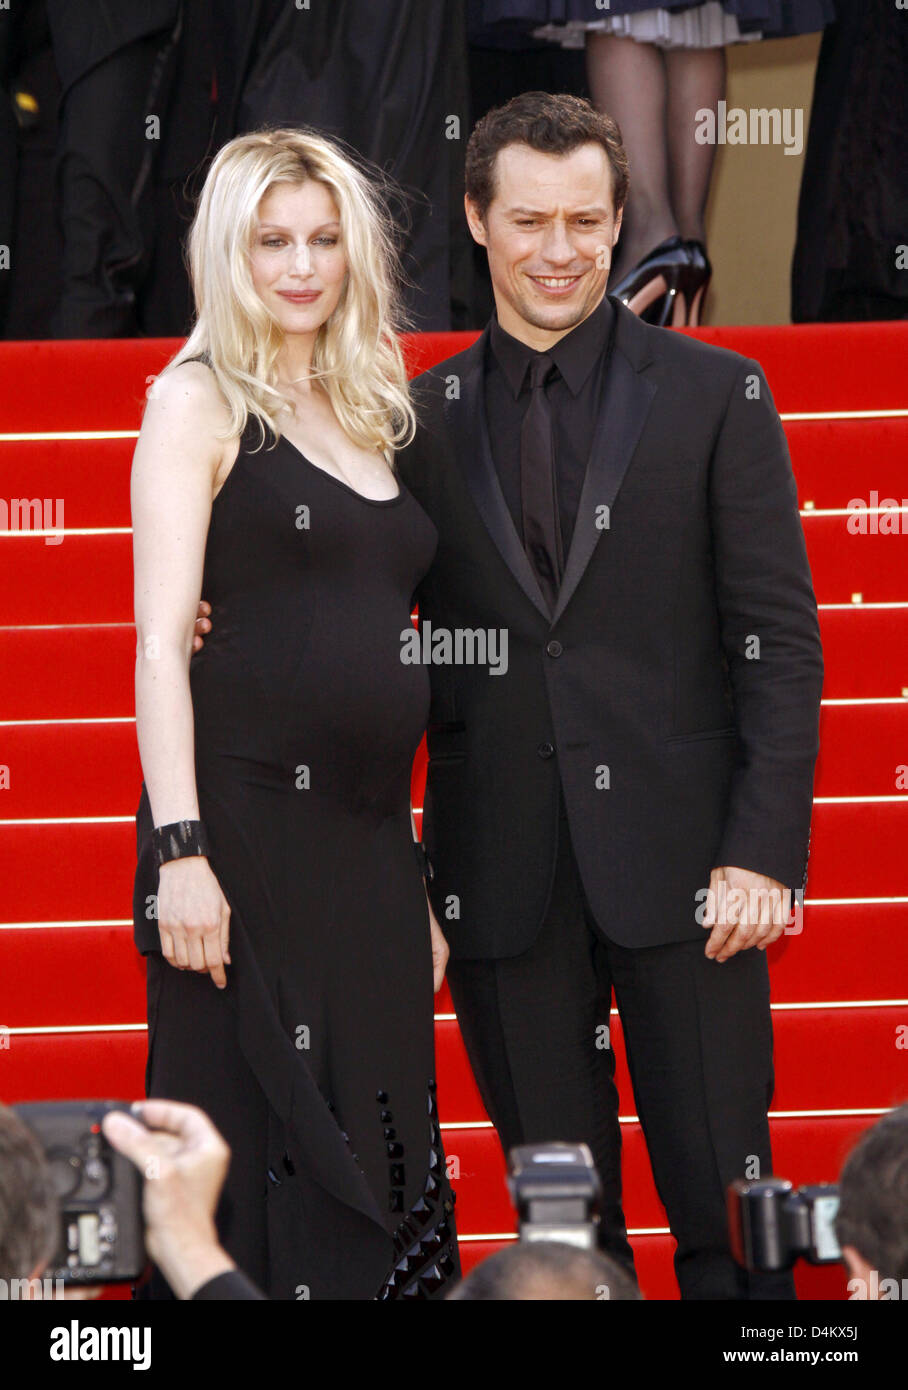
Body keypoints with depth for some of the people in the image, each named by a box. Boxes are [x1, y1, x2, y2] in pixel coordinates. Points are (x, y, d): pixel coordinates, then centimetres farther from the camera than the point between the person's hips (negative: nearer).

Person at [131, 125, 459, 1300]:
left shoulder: (366, 413, 18)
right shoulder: (199, 402, -1)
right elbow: (160, 641, -9)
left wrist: (418, 883, 15)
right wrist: (178, 850, -18)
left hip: (368, 839, 6)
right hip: (243, 819, -6)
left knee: (373, 1149, 6)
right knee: (252, 1157, -5)